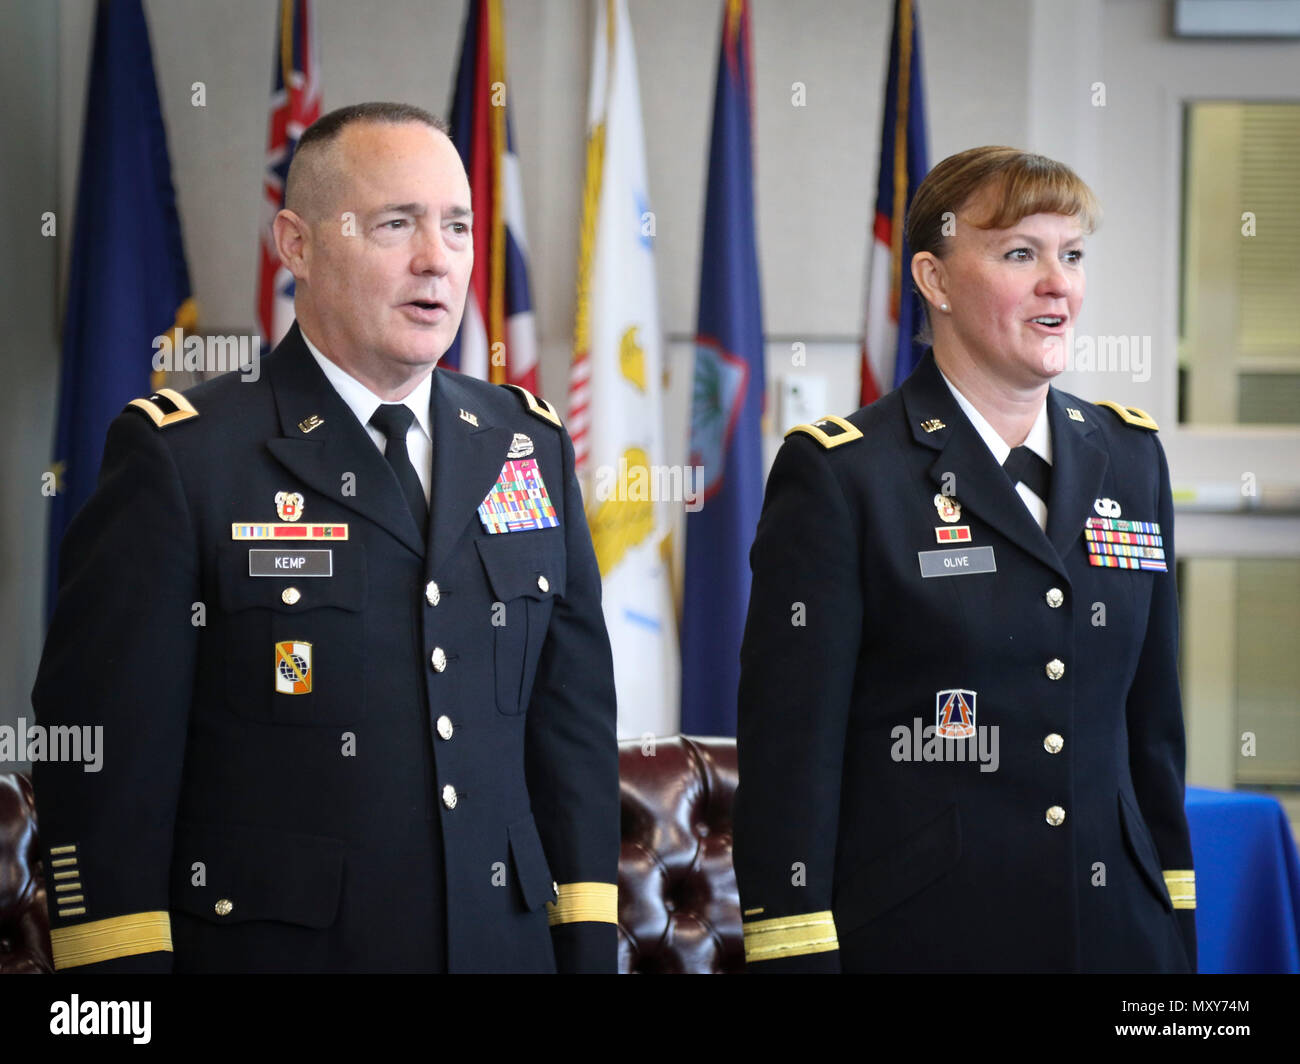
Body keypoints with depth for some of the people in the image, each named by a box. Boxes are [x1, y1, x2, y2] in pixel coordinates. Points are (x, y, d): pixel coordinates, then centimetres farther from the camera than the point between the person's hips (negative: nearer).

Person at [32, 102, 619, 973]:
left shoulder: (532, 448, 9)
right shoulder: (182, 458, -6)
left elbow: (575, 720, 11)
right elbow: (107, 762, -9)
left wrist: (590, 950, 6)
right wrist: (121, 961, -14)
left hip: (506, 943, 5)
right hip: (269, 946, -4)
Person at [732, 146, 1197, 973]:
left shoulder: (1130, 457, 11)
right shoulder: (838, 473, -7)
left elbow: (1153, 721, 15)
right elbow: (789, 747, -9)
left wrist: (1177, 927, 11)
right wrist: (795, 956, -14)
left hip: (1115, 930, 5)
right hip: (914, 935, -5)